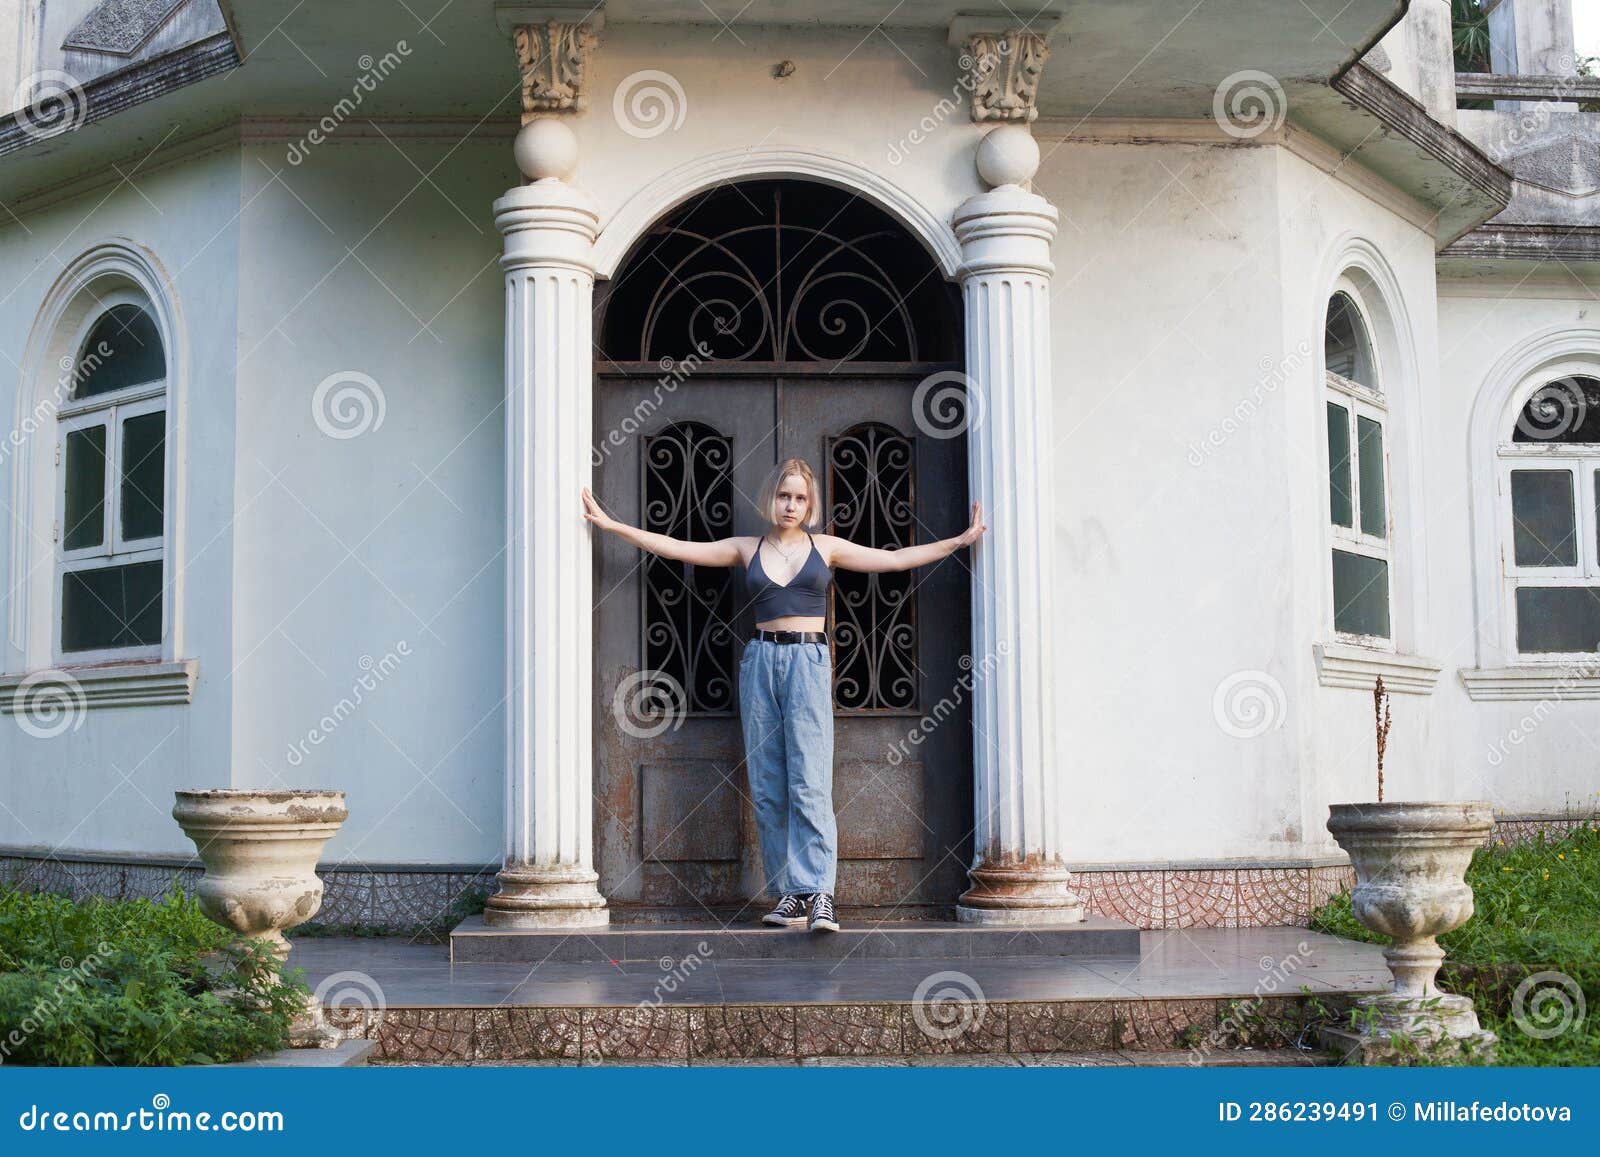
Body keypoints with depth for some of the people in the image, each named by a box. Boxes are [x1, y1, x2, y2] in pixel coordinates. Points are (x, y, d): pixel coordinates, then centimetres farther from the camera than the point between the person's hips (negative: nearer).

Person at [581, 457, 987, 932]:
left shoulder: (826, 547, 10)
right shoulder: (747, 549, 12)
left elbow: (896, 559, 12)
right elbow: (673, 548, 11)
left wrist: (960, 540, 8)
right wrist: (609, 523, 7)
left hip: (808, 661, -2)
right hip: (760, 661, 2)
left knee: (809, 782, -14)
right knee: (767, 787, -1)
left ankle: (818, 893, -17)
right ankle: (790, 893, 4)